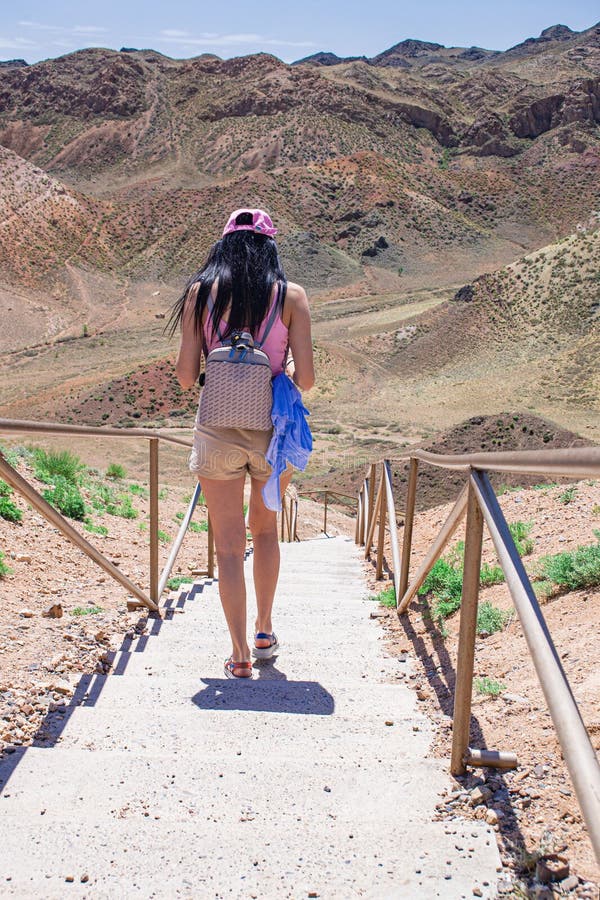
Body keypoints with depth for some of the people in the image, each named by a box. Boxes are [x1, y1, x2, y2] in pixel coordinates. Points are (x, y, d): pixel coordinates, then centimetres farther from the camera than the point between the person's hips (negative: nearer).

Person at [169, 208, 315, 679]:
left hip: (218, 432, -1)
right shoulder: (291, 296, -2)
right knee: (265, 529, 24)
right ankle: (265, 631, 31)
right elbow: (306, 379, -6)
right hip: (273, 430, 1)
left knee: (229, 546, 9)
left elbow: (186, 377, -3)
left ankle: (240, 655, 11)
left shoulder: (201, 292, -1)